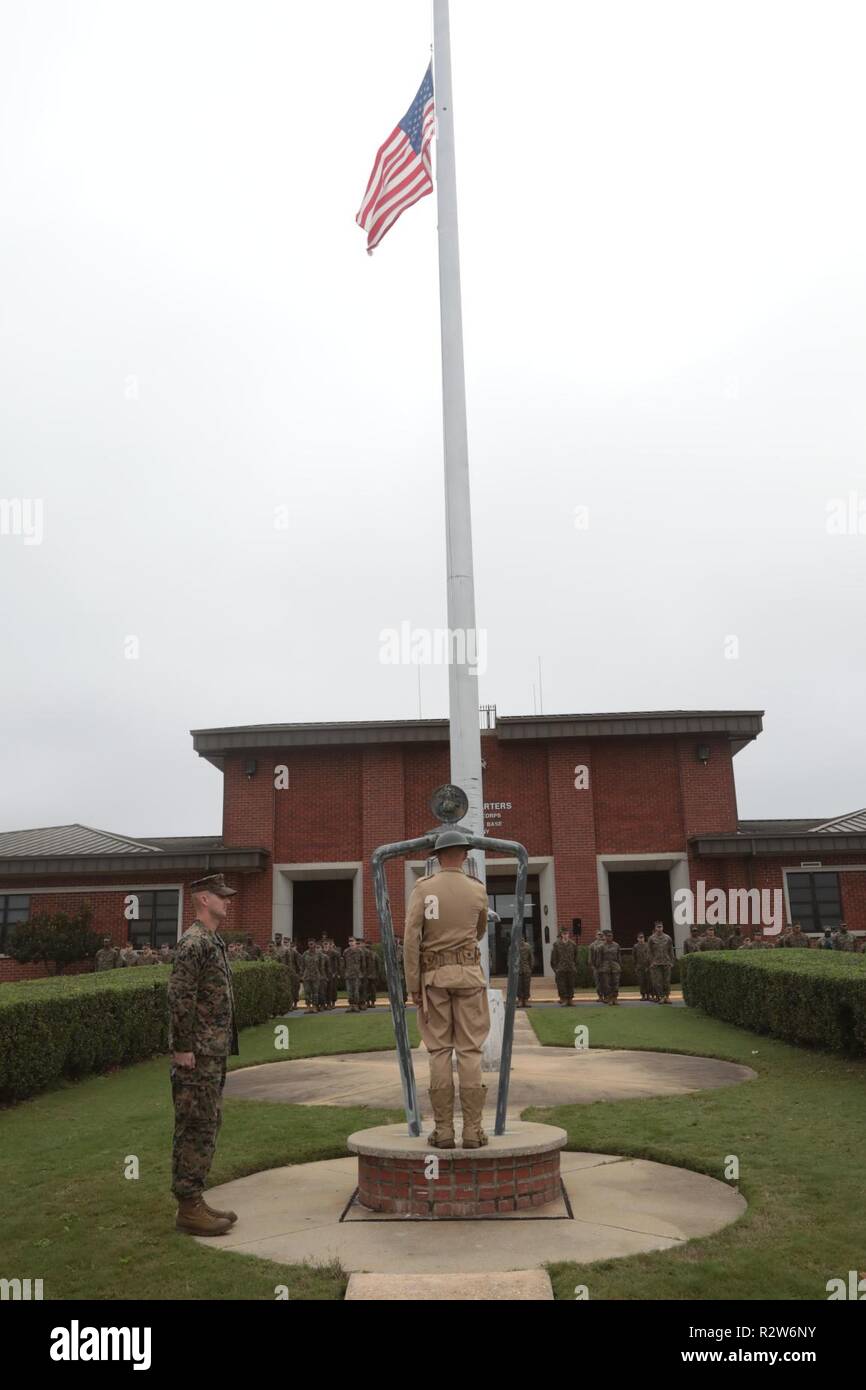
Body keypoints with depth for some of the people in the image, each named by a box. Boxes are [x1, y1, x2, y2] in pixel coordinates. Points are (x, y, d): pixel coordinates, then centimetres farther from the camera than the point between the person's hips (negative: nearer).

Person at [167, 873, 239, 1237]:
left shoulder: (213, 941, 15)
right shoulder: (194, 942, -16)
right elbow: (179, 998, -21)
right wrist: (182, 1048, -21)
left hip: (214, 1054, 10)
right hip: (197, 1056, -10)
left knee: (207, 1126, 14)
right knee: (195, 1128, -3)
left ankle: (195, 1200, 23)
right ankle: (188, 1209, 4)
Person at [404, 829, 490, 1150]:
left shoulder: (422, 888, -4)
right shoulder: (477, 891, 1)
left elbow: (411, 938, -10)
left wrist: (413, 985, -5)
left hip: (433, 976, 0)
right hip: (468, 974, 0)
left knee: (439, 1052, 3)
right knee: (469, 1051, 1)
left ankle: (443, 1131, 2)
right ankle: (472, 1131, -1)